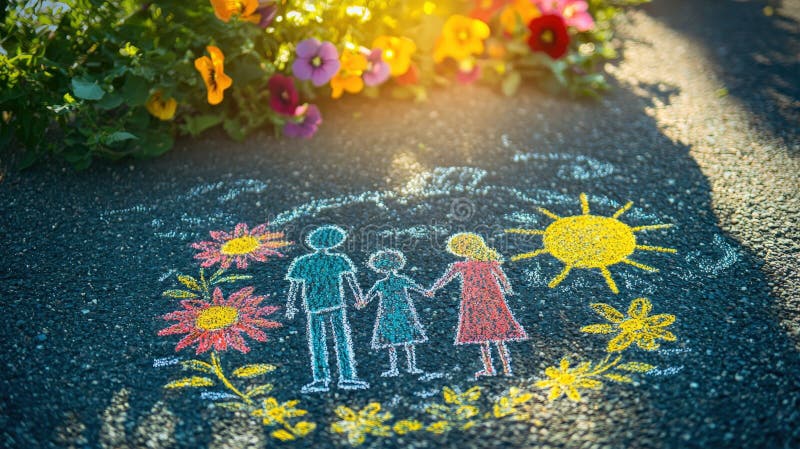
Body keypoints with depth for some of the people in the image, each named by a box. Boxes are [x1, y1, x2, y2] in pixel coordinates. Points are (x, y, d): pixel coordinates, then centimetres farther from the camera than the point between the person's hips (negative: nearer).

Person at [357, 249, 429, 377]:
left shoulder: (380, 284, -3)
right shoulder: (403, 280, -2)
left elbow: (369, 296, 8)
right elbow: (416, 287, 10)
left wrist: (362, 303, 25)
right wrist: (425, 292, 24)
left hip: (388, 316, -1)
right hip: (405, 314, 1)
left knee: (391, 343, 4)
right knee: (409, 342, 7)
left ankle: (393, 369, 3)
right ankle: (412, 367, 10)